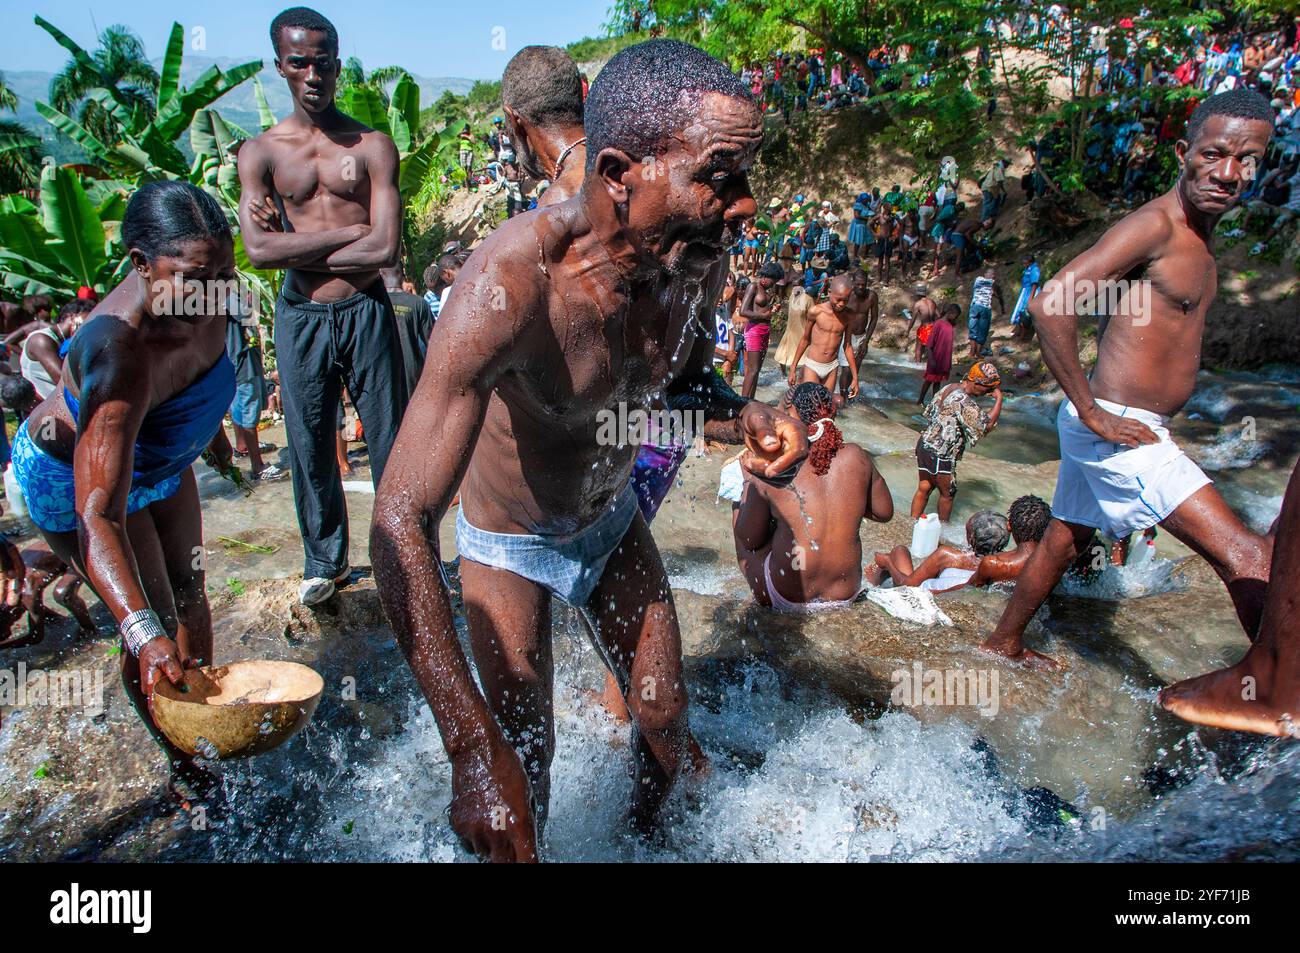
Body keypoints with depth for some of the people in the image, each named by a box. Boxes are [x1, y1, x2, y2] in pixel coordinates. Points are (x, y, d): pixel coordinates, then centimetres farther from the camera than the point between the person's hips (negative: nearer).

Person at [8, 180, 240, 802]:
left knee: (188, 592, 17)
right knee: (156, 616, -4)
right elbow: (98, 515, -49)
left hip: (159, 460, 7)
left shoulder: (201, 299, -23)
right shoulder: (120, 351, -44)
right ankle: (184, 768, 16)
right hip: (73, 476, -7)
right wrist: (143, 634, -58)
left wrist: (213, 430, 20)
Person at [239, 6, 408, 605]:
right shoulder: (261, 152, 5)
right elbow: (258, 250, -9)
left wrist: (295, 248, -8)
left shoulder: (372, 146, 1)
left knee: (389, 441, 5)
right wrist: (346, 232, -11)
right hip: (299, 317, 2)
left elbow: (385, 248, -11)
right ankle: (323, 562, 29)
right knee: (310, 448, 11)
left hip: (365, 313, -1)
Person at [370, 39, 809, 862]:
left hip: (613, 516, 5)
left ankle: (648, 843, 45)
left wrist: (742, 411, -19)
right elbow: (400, 522, -42)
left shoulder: (693, 256, -19)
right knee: (520, 771, 3)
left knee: (665, 717, 14)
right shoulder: (514, 282, -38)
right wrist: (473, 747, -47)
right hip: (509, 543, -5)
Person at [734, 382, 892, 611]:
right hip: (846, 595, 3)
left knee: (738, 503, 16)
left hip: (786, 599, -3)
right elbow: (884, 513, 5)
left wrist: (749, 481, 6)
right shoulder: (857, 457, -10)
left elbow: (750, 540, -6)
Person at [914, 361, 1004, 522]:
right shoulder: (963, 401, -24)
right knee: (947, 493, 13)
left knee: (923, 489, 17)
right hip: (940, 455, -9)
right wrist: (999, 399, -19)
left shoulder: (950, 387, 5)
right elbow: (988, 423, -28)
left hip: (925, 444, 9)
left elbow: (929, 411, 16)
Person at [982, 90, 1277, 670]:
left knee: (1065, 538, 21)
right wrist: (1092, 411, -24)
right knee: (1249, 560, -11)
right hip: (1115, 427, -10)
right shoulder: (1155, 224, -17)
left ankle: (1004, 643, 36)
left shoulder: (1198, 235, 14)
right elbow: (1050, 303, -28)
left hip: (1113, 425, 10)